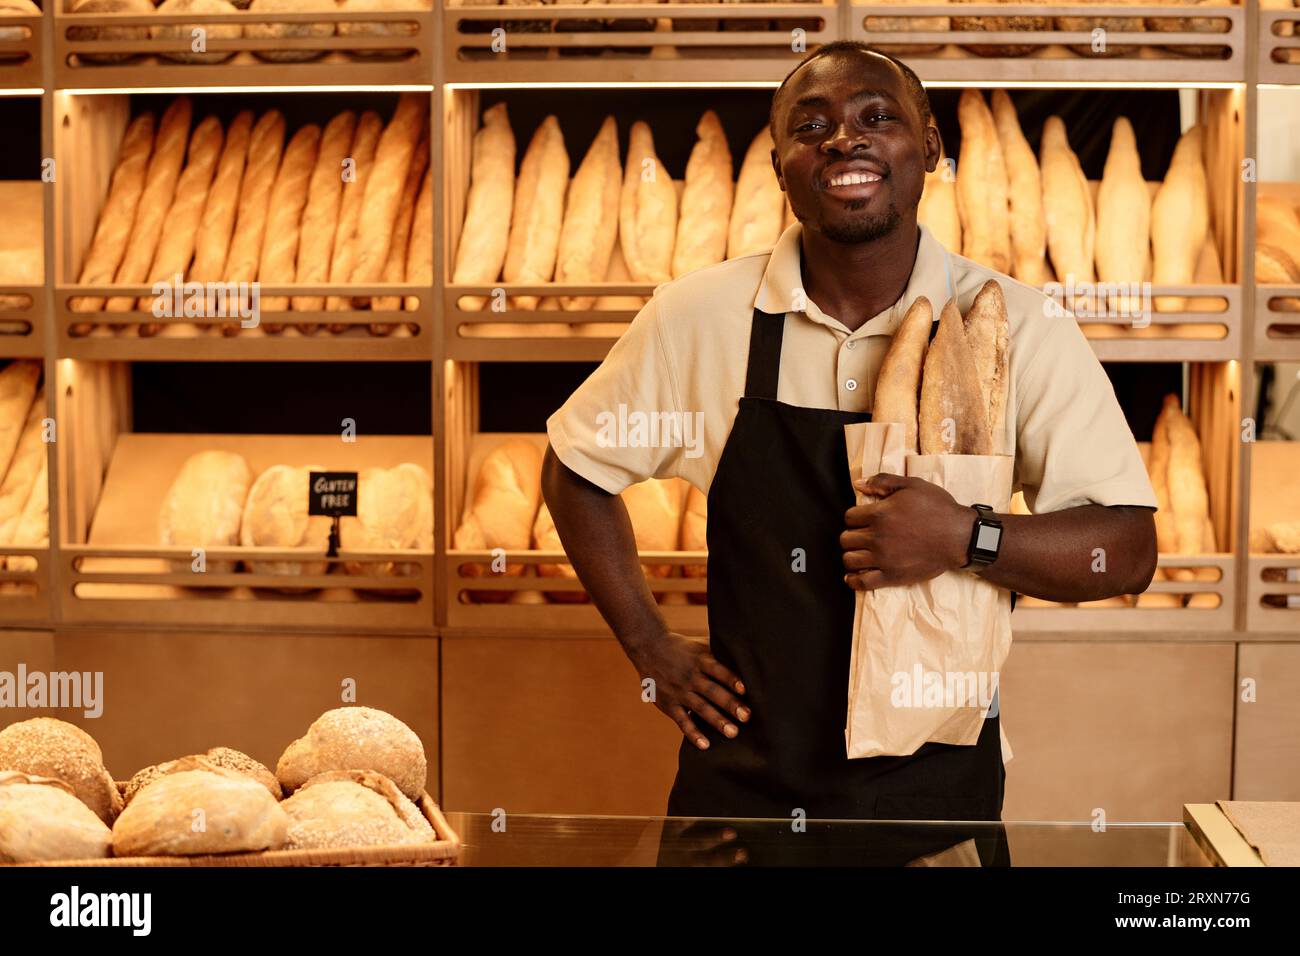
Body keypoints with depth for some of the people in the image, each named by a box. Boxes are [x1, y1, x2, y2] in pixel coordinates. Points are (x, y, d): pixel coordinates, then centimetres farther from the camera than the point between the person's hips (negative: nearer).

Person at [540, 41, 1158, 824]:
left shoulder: (1017, 326, -8)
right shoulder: (699, 316, -6)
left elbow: (1129, 553, -10)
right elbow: (576, 467, 8)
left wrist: (967, 537, -26)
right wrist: (650, 647, 3)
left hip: (937, 785, 0)